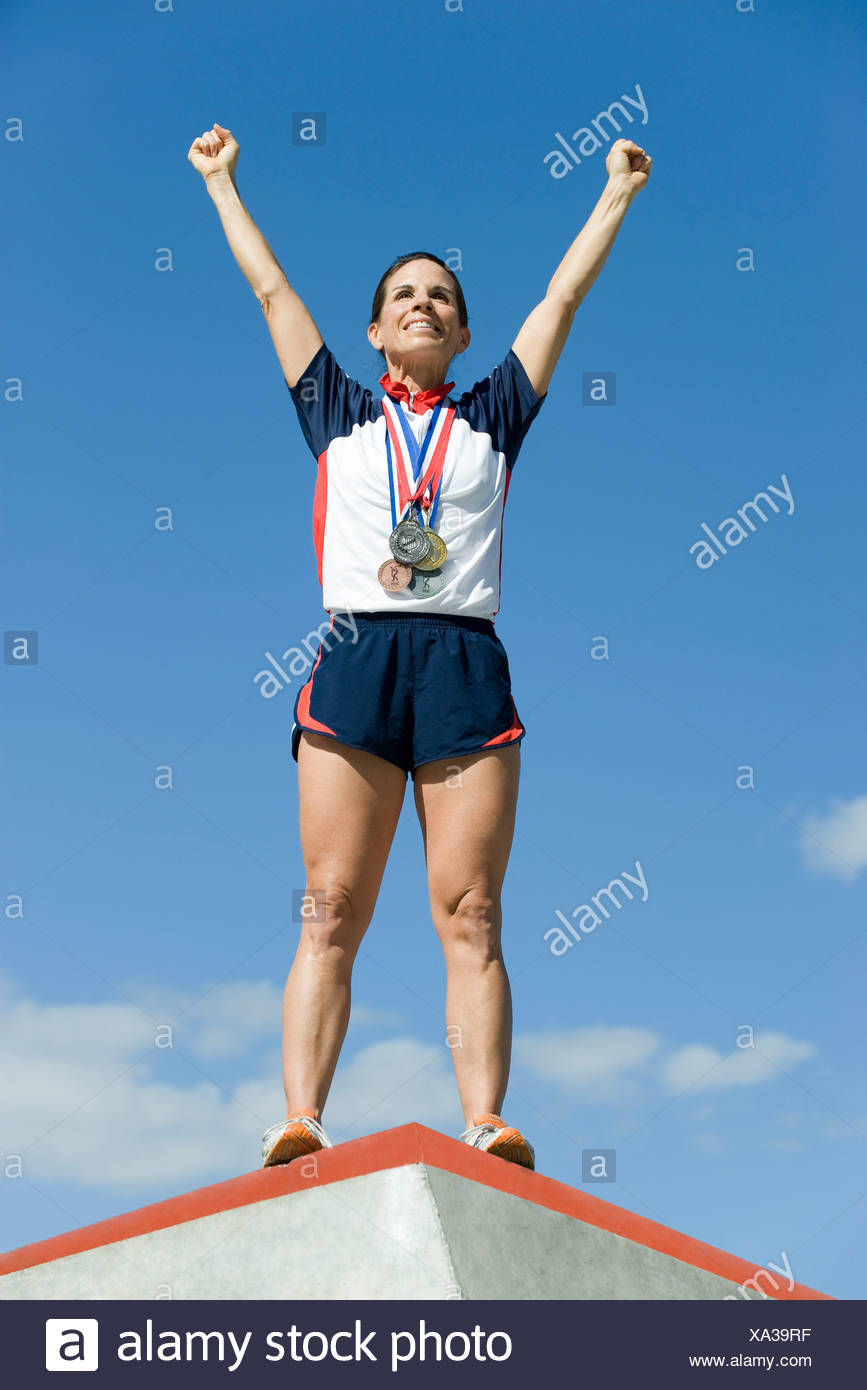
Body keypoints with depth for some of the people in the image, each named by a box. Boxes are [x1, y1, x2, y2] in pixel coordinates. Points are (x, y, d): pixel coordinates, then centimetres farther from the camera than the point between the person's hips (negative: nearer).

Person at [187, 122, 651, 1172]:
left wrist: (618, 191, 34)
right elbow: (271, 288, 30)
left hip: (465, 663, 0)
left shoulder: (491, 417, 22)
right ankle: (300, 1121, -19)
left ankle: (486, 1126, -20)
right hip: (357, 658, 0)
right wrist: (221, 182, 38)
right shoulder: (338, 414, 22)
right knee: (331, 911, -11)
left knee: (470, 915, -10)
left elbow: (563, 295, 28)